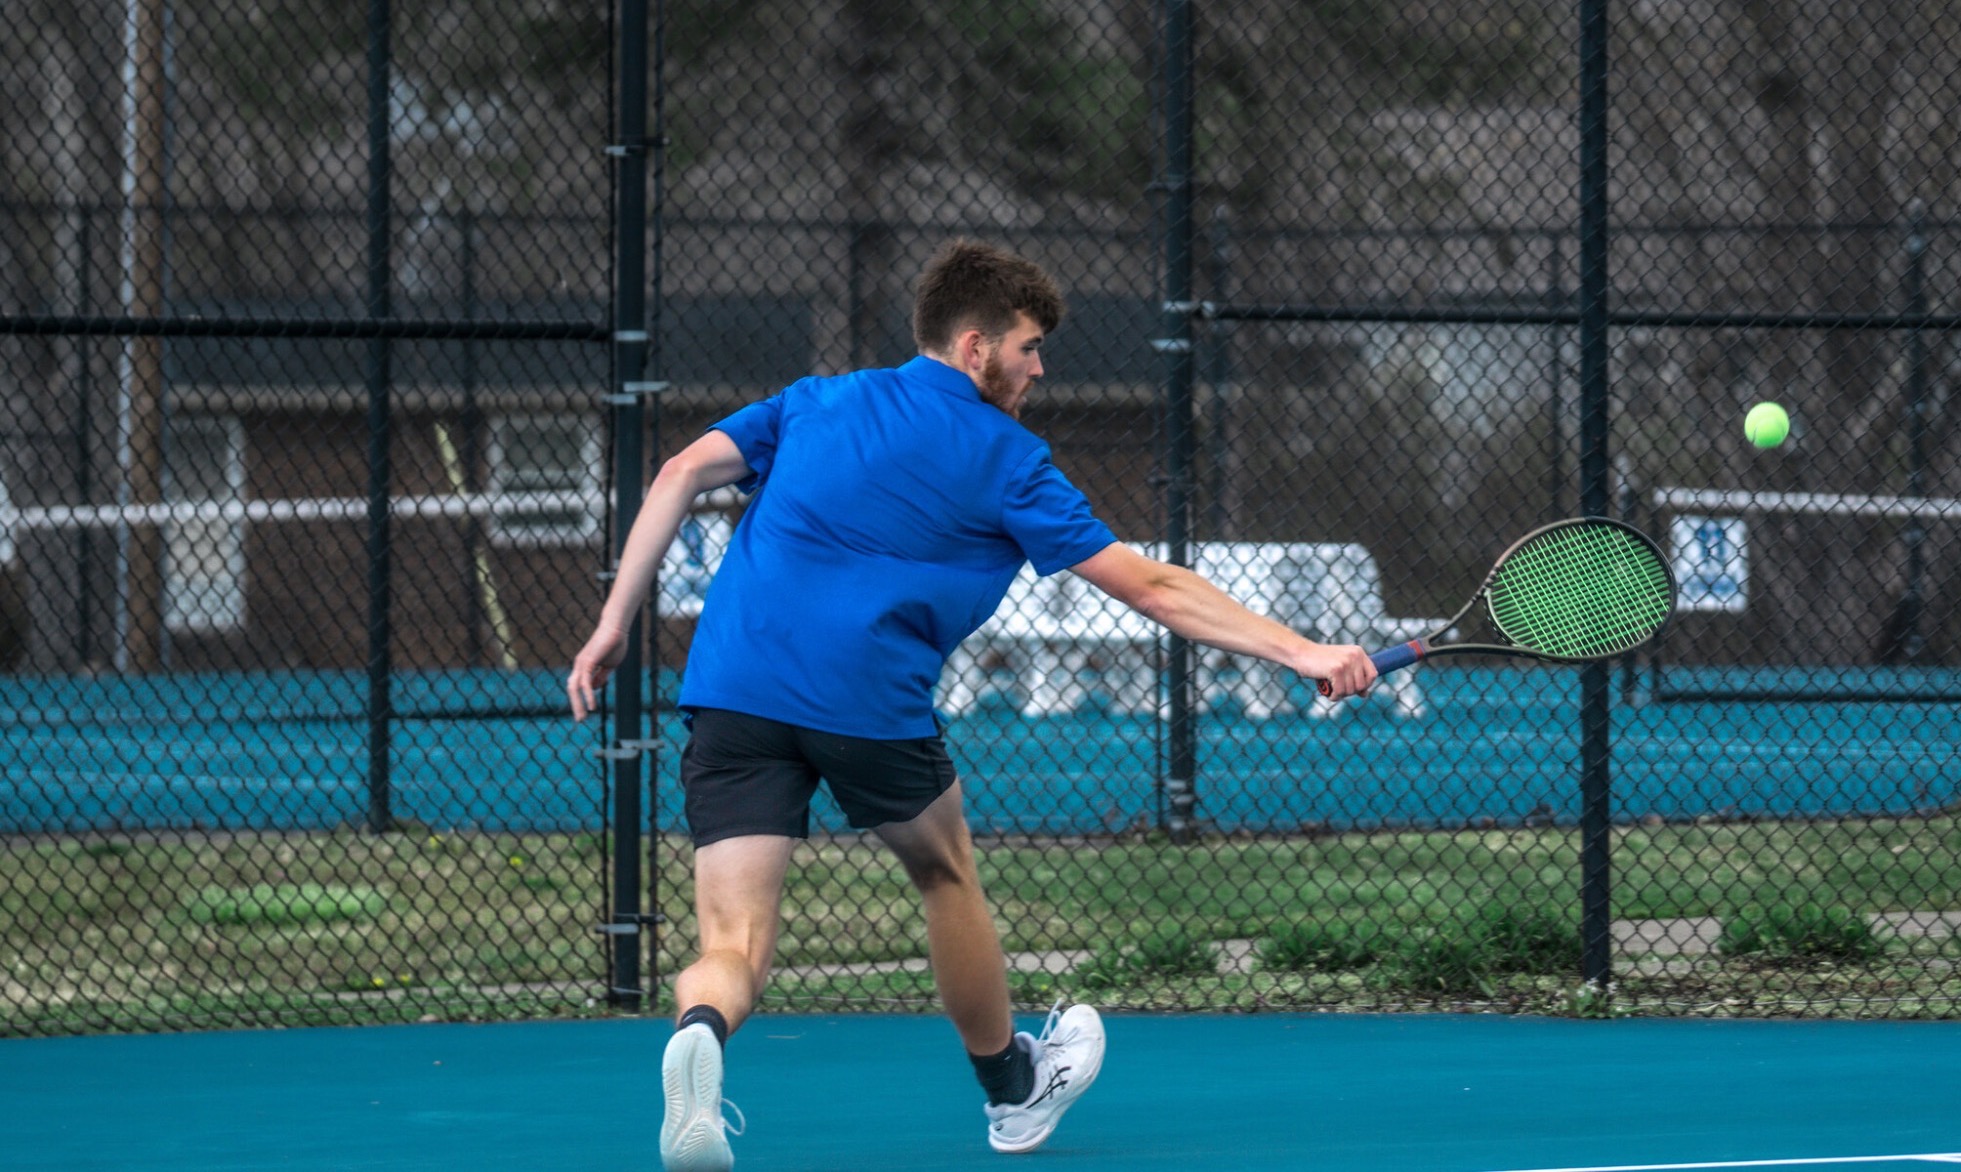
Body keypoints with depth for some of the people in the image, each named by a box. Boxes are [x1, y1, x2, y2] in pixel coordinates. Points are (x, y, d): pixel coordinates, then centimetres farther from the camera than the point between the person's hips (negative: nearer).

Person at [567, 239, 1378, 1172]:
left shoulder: (814, 403, 21)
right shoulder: (1004, 459, 9)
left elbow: (680, 476, 10)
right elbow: (1149, 588, 7)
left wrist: (614, 626, 11)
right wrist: (1301, 652, 10)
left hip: (731, 689, 3)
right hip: (866, 697, -3)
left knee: (733, 948, -4)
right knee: (943, 870, 26)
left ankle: (697, 1032, -41)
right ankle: (1012, 1091, 44)